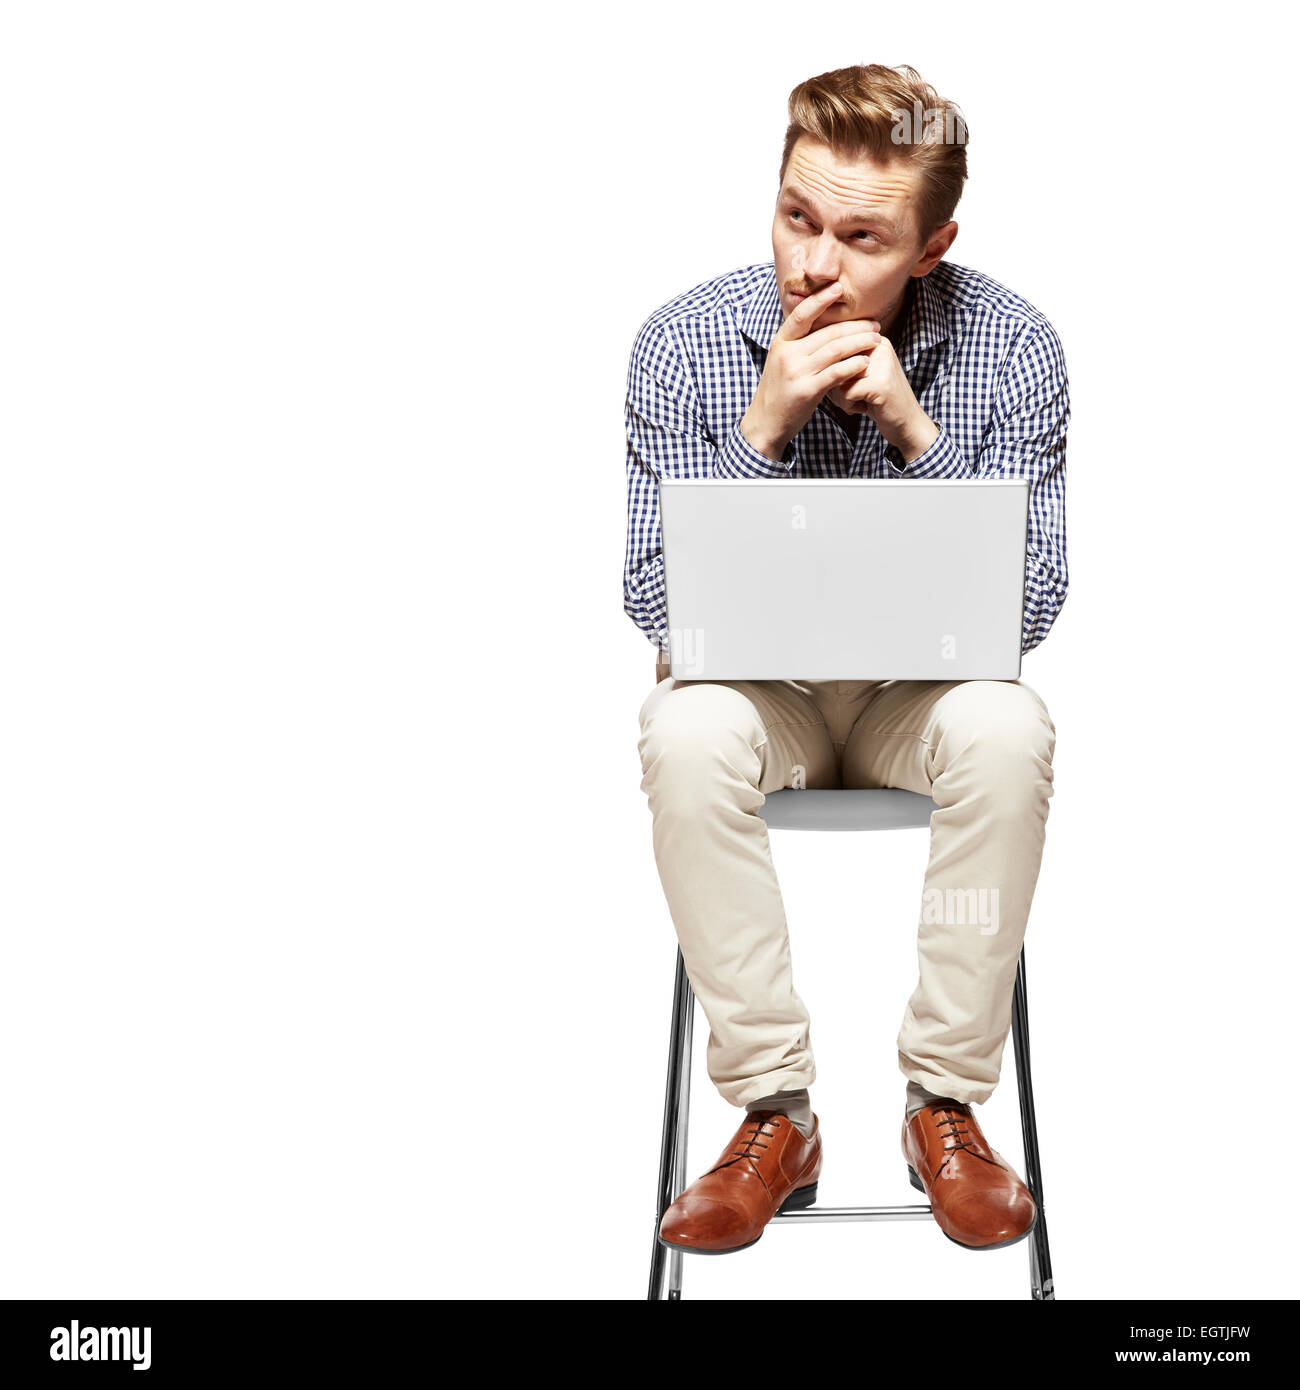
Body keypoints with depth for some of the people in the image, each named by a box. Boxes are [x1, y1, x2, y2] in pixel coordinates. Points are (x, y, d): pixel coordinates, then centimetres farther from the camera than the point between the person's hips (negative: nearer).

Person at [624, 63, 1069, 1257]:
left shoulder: (1012, 345, -13)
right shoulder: (687, 341, -13)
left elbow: (1029, 612, -16)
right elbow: (656, 605, -15)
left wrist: (914, 428, -28)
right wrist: (765, 427, -28)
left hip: (925, 684, 0)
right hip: (758, 682, 0)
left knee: (1006, 728, -33)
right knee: (686, 734, -33)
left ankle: (948, 1104, -15)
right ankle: (774, 1114, -18)